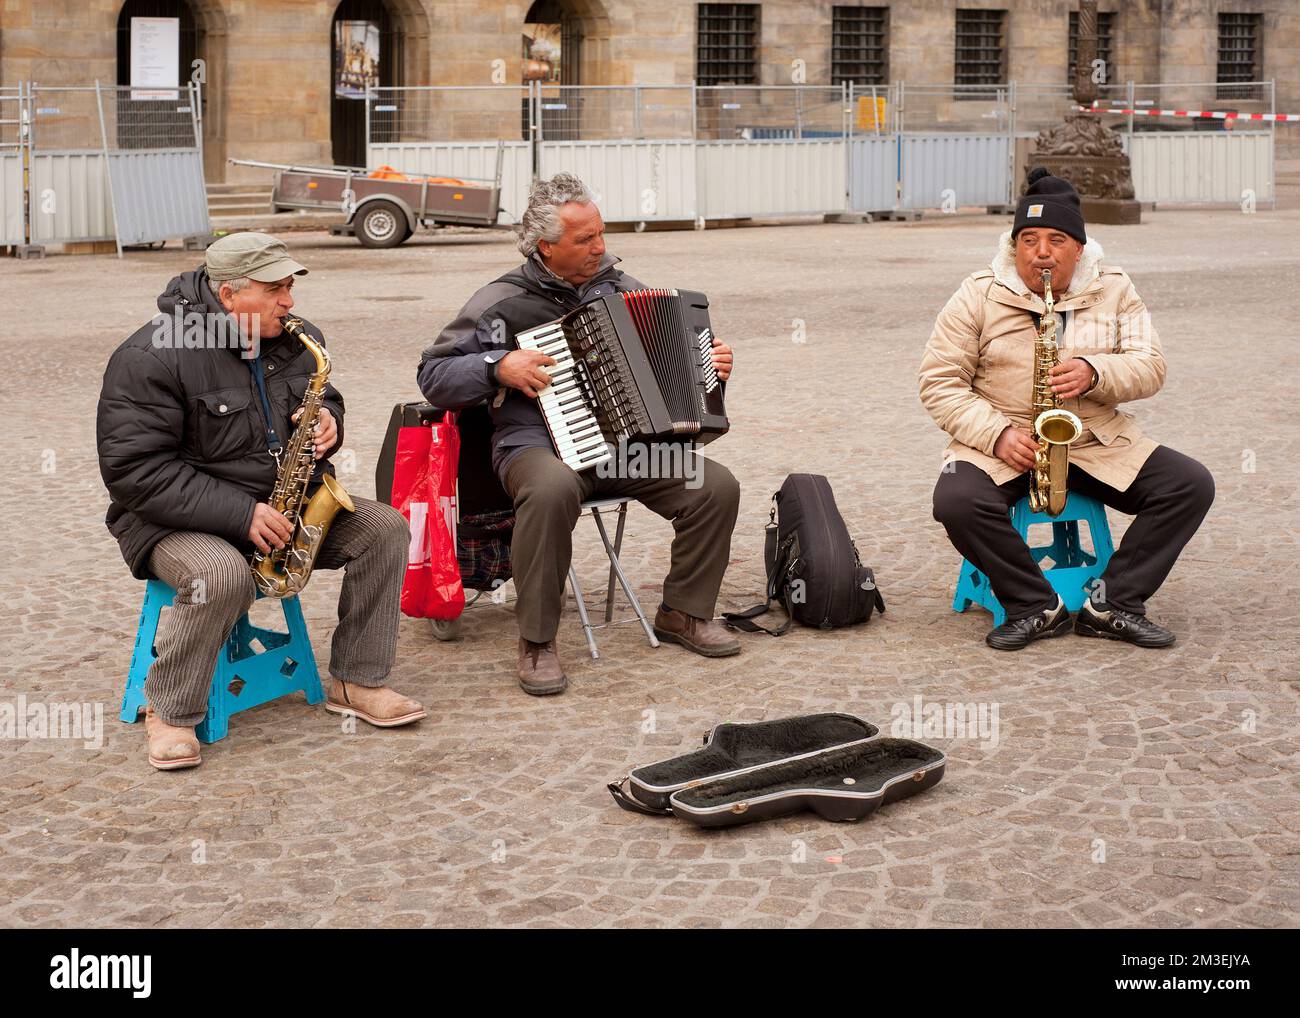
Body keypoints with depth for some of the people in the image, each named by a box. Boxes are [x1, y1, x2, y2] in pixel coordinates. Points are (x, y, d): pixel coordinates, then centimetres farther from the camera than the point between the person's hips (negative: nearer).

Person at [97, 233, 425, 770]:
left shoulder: (298, 340, 3)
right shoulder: (151, 357, -19)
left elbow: (324, 400, 22)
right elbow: (134, 470, -23)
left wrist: (328, 423, -6)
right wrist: (239, 514, -28)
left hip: (287, 505, 7)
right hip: (178, 519, -6)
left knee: (384, 528, -11)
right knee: (220, 574, -38)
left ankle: (356, 683, -2)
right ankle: (171, 715, -16)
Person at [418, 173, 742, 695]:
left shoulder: (620, 287, 13)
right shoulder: (503, 301, -1)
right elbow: (433, 376, -2)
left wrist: (710, 363, 6)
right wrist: (500, 367, -16)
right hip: (539, 442, -5)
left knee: (717, 486, -16)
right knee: (552, 490, -40)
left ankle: (683, 612, 6)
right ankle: (537, 642, -24)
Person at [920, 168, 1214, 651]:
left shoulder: (1114, 290, 6)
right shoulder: (979, 295, -1)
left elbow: (1150, 368, 1)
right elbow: (939, 382, -4)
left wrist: (1095, 373, -21)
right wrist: (997, 434, -19)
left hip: (1098, 443, 2)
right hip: (1002, 446, -2)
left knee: (1192, 484, -17)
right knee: (956, 500, -33)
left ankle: (1113, 605, -11)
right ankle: (1039, 609, -15)